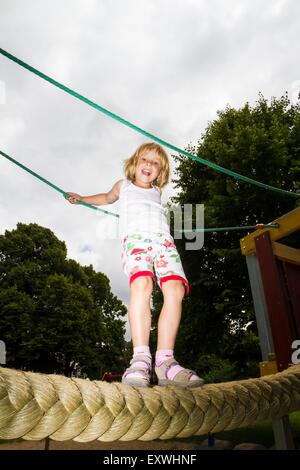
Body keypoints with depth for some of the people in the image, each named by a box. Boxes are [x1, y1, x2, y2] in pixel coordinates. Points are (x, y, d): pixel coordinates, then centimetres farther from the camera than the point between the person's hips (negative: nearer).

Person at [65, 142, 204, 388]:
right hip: (135, 237, -2)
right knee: (141, 284, -34)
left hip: (164, 239, 3)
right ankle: (140, 359, -37)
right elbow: (107, 197, 52)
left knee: (175, 289, -25)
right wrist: (81, 198, 56)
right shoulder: (123, 186, 34)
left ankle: (165, 362, -28)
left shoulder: (156, 192, 36)